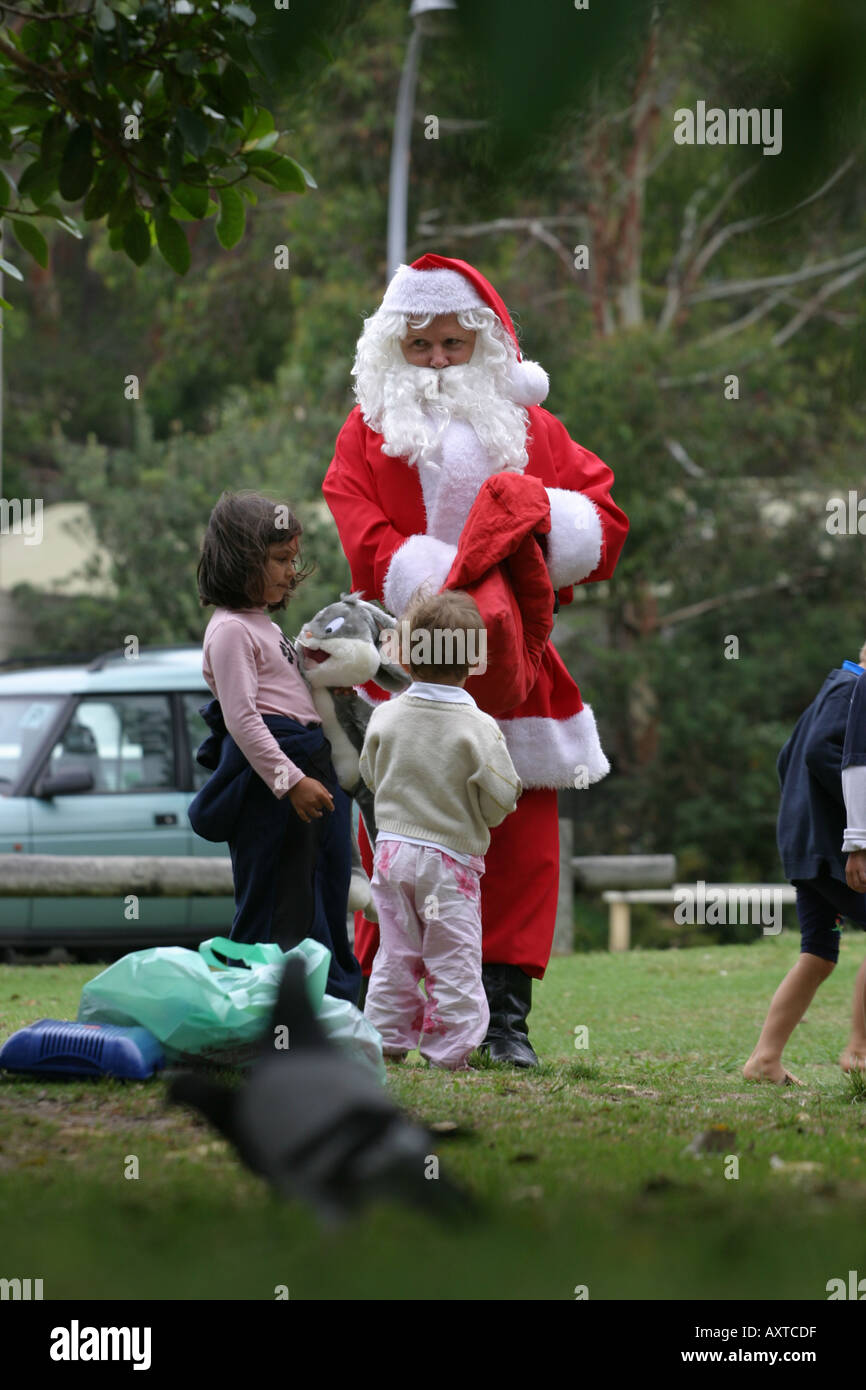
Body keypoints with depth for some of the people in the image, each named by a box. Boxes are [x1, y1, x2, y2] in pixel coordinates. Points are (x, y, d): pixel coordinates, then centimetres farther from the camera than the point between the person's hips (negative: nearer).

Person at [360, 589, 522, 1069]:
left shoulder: (385, 717, -2)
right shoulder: (478, 729, -13)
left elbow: (371, 776, 13)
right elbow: (500, 801, -10)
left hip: (392, 848, 4)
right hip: (451, 856, -4)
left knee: (395, 954, 13)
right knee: (453, 959, 2)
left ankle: (385, 1041, 14)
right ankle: (449, 1051, 1)